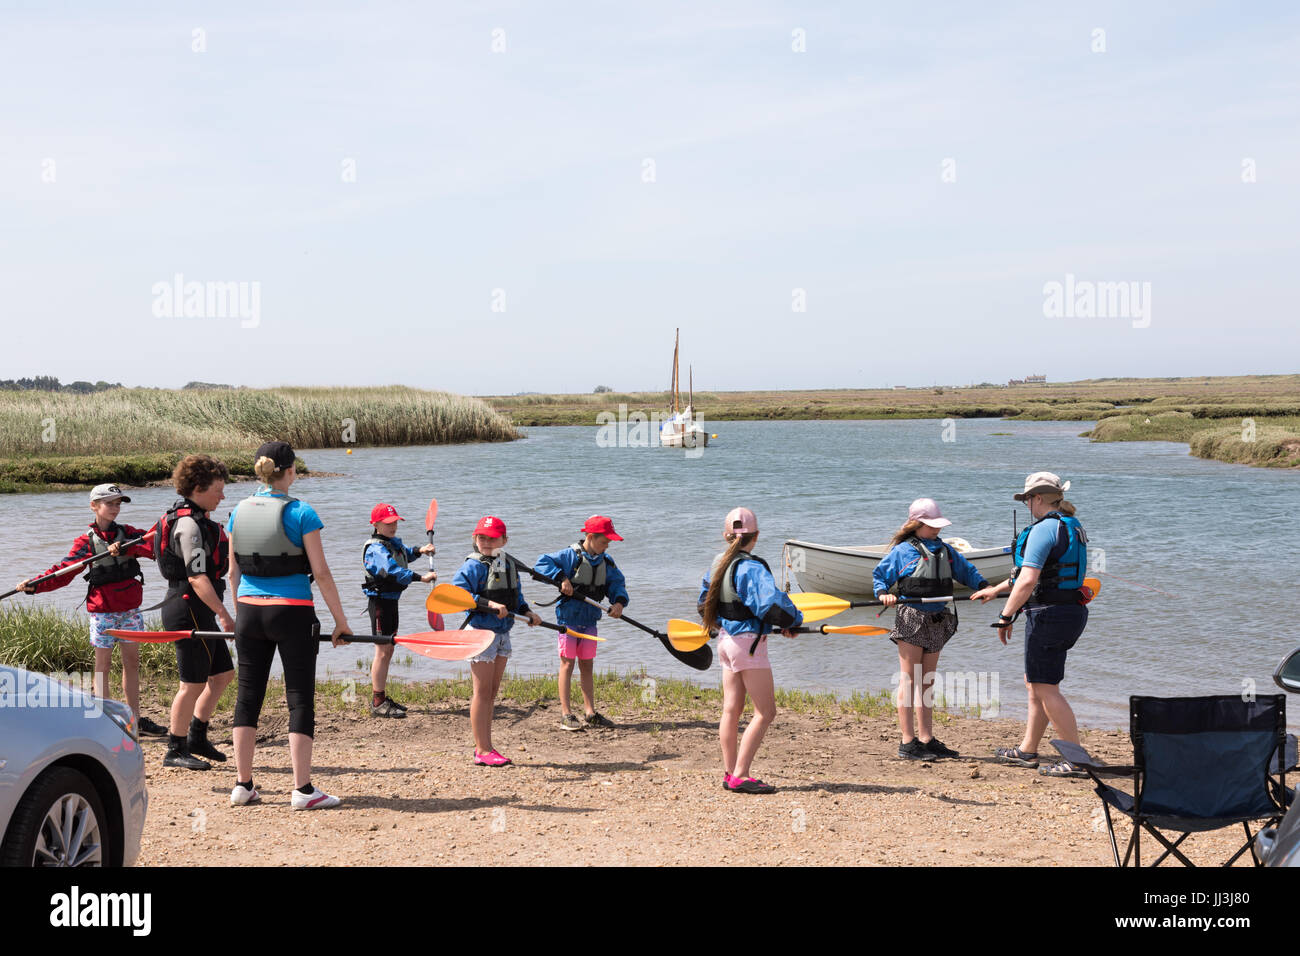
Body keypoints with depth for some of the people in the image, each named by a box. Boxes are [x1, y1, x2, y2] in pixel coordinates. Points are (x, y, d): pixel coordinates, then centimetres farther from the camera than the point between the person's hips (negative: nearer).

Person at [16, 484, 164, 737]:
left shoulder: (127, 533, 5)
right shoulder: (86, 542, -2)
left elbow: (154, 545, -13)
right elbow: (64, 571, -5)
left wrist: (125, 548, -28)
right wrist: (35, 585, -16)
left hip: (130, 608, 3)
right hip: (103, 610, -3)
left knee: (131, 662, 10)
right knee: (103, 665, 2)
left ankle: (136, 720, 18)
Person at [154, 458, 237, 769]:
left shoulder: (198, 521, 16)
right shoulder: (189, 524, -17)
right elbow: (197, 577, -24)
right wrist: (223, 614, -27)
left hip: (200, 612, 11)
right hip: (189, 609, -11)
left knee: (223, 673, 15)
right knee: (193, 683, -4)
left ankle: (196, 737, 23)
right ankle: (175, 751, 7)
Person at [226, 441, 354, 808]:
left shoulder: (240, 512, 4)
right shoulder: (301, 513, -10)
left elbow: (233, 570, 11)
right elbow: (321, 573, -11)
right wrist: (341, 621, -4)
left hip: (250, 611, 5)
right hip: (292, 613, -5)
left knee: (248, 695, 12)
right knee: (300, 698, 1)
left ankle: (243, 785, 15)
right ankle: (303, 790, 0)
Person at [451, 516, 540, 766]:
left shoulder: (509, 564, 11)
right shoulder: (474, 565, -12)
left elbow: (515, 596, 21)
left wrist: (527, 612, 3)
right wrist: (490, 604, -31)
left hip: (503, 632, 8)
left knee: (492, 692, 12)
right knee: (482, 692, -4)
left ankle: (484, 747, 20)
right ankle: (483, 750, -1)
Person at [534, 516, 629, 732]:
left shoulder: (606, 562, 5)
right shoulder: (570, 556, -14)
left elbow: (617, 582, 9)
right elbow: (542, 563, -18)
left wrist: (619, 601, -11)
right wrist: (561, 578, -29)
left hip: (589, 619, 6)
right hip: (568, 617, -6)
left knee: (587, 665, 12)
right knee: (567, 663, -3)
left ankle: (590, 712, 17)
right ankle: (566, 715, 0)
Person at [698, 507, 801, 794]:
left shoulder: (718, 564, 6)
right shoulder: (752, 568, -19)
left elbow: (704, 602, 19)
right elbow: (773, 605, -27)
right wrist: (793, 622, -8)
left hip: (726, 639, 9)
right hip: (749, 642, -9)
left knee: (731, 710, 12)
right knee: (765, 712, -4)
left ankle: (730, 773, 18)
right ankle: (740, 776, -7)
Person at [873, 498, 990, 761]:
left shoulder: (945, 550, 14)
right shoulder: (902, 551, -2)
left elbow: (965, 570, 20)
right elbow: (879, 574, 2)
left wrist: (982, 585, 2)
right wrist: (883, 593, -17)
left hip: (937, 621, 6)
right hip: (911, 618, -6)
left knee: (927, 681, 11)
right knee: (908, 680, -4)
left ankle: (927, 739, 15)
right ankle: (907, 742, -3)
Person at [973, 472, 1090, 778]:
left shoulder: (1044, 528, -15)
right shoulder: (1073, 527, 16)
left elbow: (1028, 581, -22)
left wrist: (1005, 617, -13)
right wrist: (996, 590, 36)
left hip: (1049, 614, -10)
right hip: (1072, 612, 10)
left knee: (1046, 689, -6)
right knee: (1034, 683, 19)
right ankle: (1027, 751, 29)